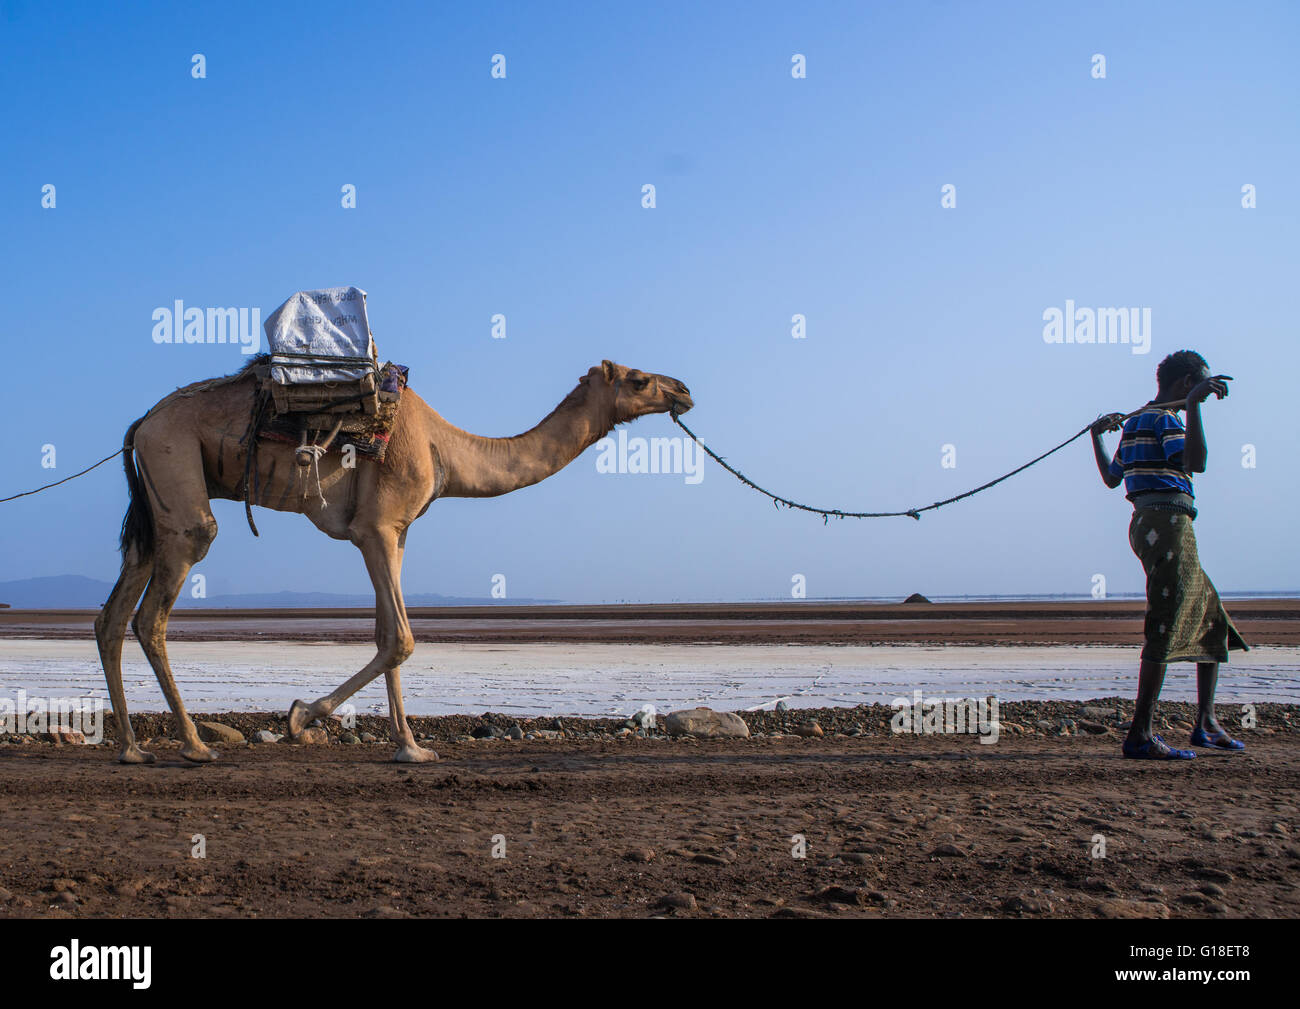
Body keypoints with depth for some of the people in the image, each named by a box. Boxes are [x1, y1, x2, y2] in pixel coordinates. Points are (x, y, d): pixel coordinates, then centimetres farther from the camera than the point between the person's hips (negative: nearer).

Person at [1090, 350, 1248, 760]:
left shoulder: (1135, 422, 21)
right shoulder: (1164, 419, -8)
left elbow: (1111, 478, 30)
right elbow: (1195, 463, -25)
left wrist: (1097, 433, 41)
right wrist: (1193, 404, -31)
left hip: (1147, 524, 11)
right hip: (1167, 522, -11)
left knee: (1212, 616, 17)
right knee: (1166, 629, -13)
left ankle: (1206, 722, 17)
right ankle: (1140, 736, -15)